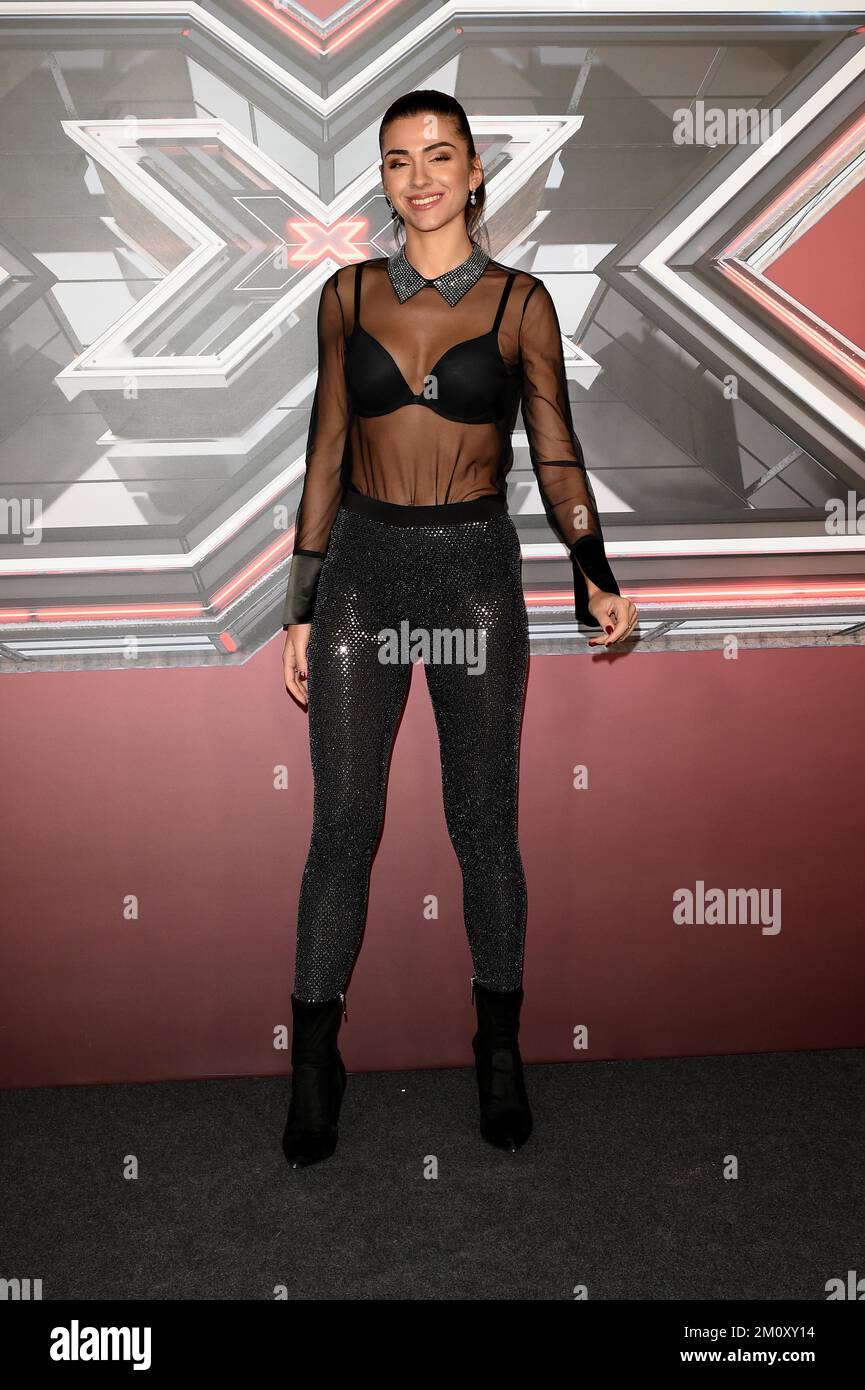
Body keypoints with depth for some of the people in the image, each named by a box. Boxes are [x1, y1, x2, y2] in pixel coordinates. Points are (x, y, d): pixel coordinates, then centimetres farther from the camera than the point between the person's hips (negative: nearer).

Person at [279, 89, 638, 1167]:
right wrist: (300, 609, 4)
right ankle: (315, 1061, 18)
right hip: (363, 566, 1)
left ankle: (500, 1048, 25)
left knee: (483, 823, 6)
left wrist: (594, 575, -14)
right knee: (341, 825, 2)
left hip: (475, 569, -1)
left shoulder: (520, 300, 1)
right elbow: (327, 451, 7)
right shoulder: (350, 294, 6)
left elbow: (556, 454, 2)